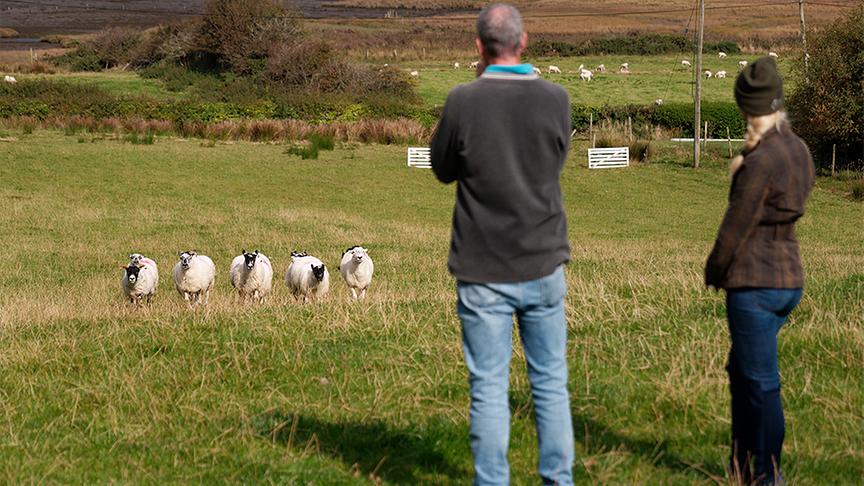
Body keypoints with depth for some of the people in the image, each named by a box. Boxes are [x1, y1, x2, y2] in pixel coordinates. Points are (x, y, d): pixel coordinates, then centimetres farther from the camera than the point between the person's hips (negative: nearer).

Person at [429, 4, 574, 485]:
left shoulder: (463, 101, -12)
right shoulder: (556, 99, -4)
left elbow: (443, 169, 5)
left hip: (483, 269, -2)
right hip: (543, 264, 2)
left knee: (489, 387, 4)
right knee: (551, 383, 11)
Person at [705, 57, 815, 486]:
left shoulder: (759, 162, -19)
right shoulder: (799, 151, 6)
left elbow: (736, 226, -14)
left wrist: (714, 271, 1)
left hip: (755, 283, -9)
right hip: (790, 277, 9)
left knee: (761, 382, 0)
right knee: (741, 369, 22)